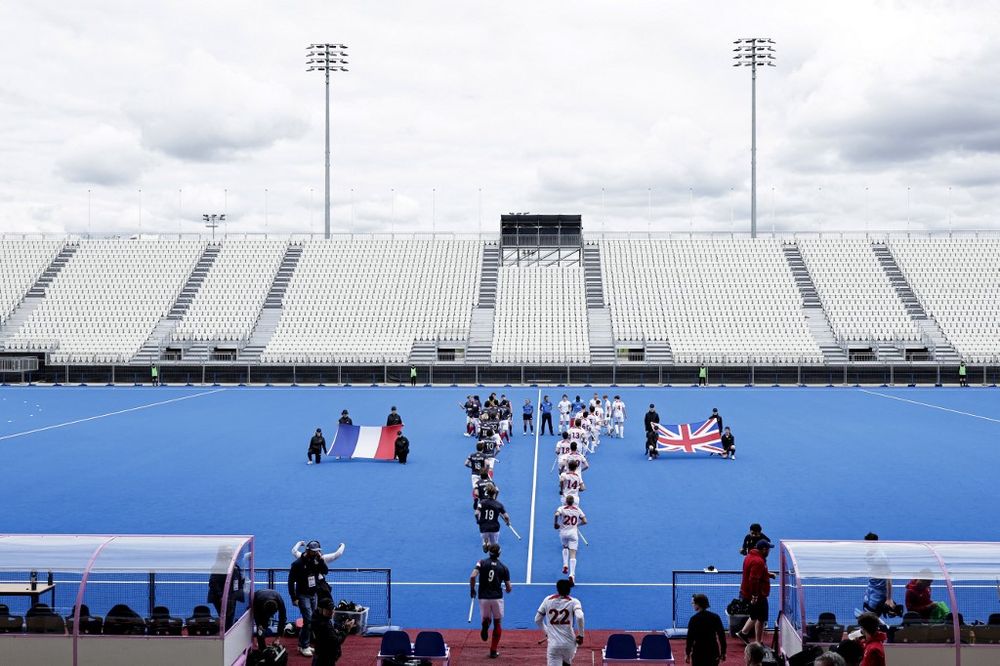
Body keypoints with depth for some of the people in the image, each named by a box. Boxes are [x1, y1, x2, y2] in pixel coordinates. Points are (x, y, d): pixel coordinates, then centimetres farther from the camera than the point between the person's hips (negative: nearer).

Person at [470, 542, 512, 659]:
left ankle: (485, 624, -15)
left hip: (483, 598, 0)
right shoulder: (504, 567, 3)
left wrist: (472, 590, 3)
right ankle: (493, 651, 12)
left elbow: (472, 577, -14)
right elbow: (509, 589, 3)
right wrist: (509, 590, 27)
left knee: (486, 619, 22)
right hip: (497, 598, 0)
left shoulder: (481, 563, 1)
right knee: (497, 623, 15)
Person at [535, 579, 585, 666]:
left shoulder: (547, 600, 6)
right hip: (569, 643, 0)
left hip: (553, 644, 0)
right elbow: (579, 617, -22)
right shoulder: (573, 602, -3)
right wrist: (580, 635, -9)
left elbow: (537, 619, 11)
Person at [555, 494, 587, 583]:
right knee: (573, 555, -3)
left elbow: (557, 514, -25)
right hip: (573, 533, 0)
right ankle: (572, 574, -18)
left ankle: (565, 565, 13)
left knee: (565, 547, 32)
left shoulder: (562, 508, -3)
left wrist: (555, 523, -8)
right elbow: (584, 521, 2)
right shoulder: (578, 509, 4)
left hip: (563, 532, 0)